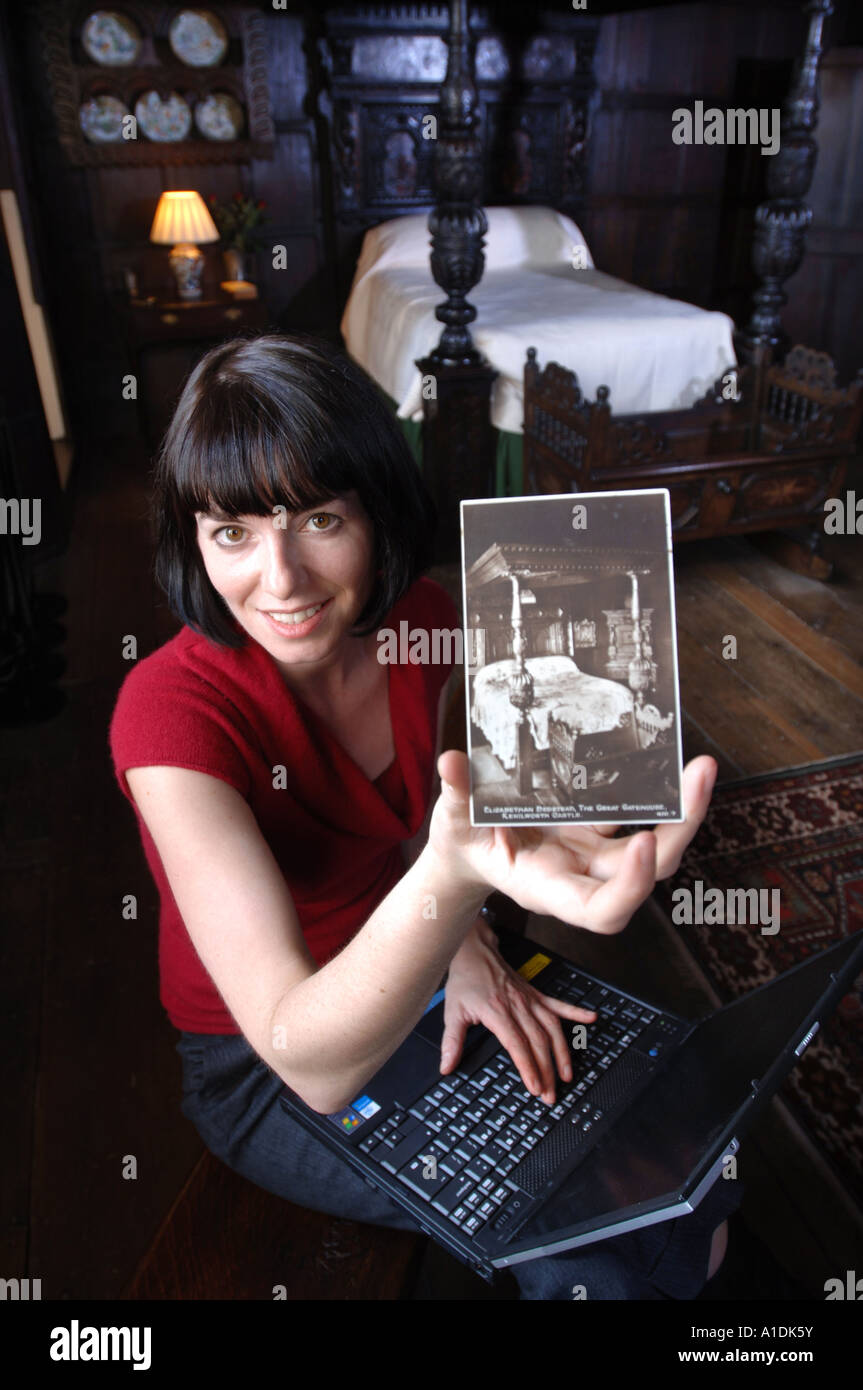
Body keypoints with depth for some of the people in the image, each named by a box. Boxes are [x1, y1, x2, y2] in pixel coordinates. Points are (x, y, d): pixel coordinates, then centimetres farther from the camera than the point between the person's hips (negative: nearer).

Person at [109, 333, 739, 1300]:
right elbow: (310, 1062, -39)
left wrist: (465, 942, -12)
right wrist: (454, 875, -57)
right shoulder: (171, 710, -31)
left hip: (406, 983, 5)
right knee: (590, 1252, -16)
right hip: (260, 1066, -4)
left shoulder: (419, 618, -14)